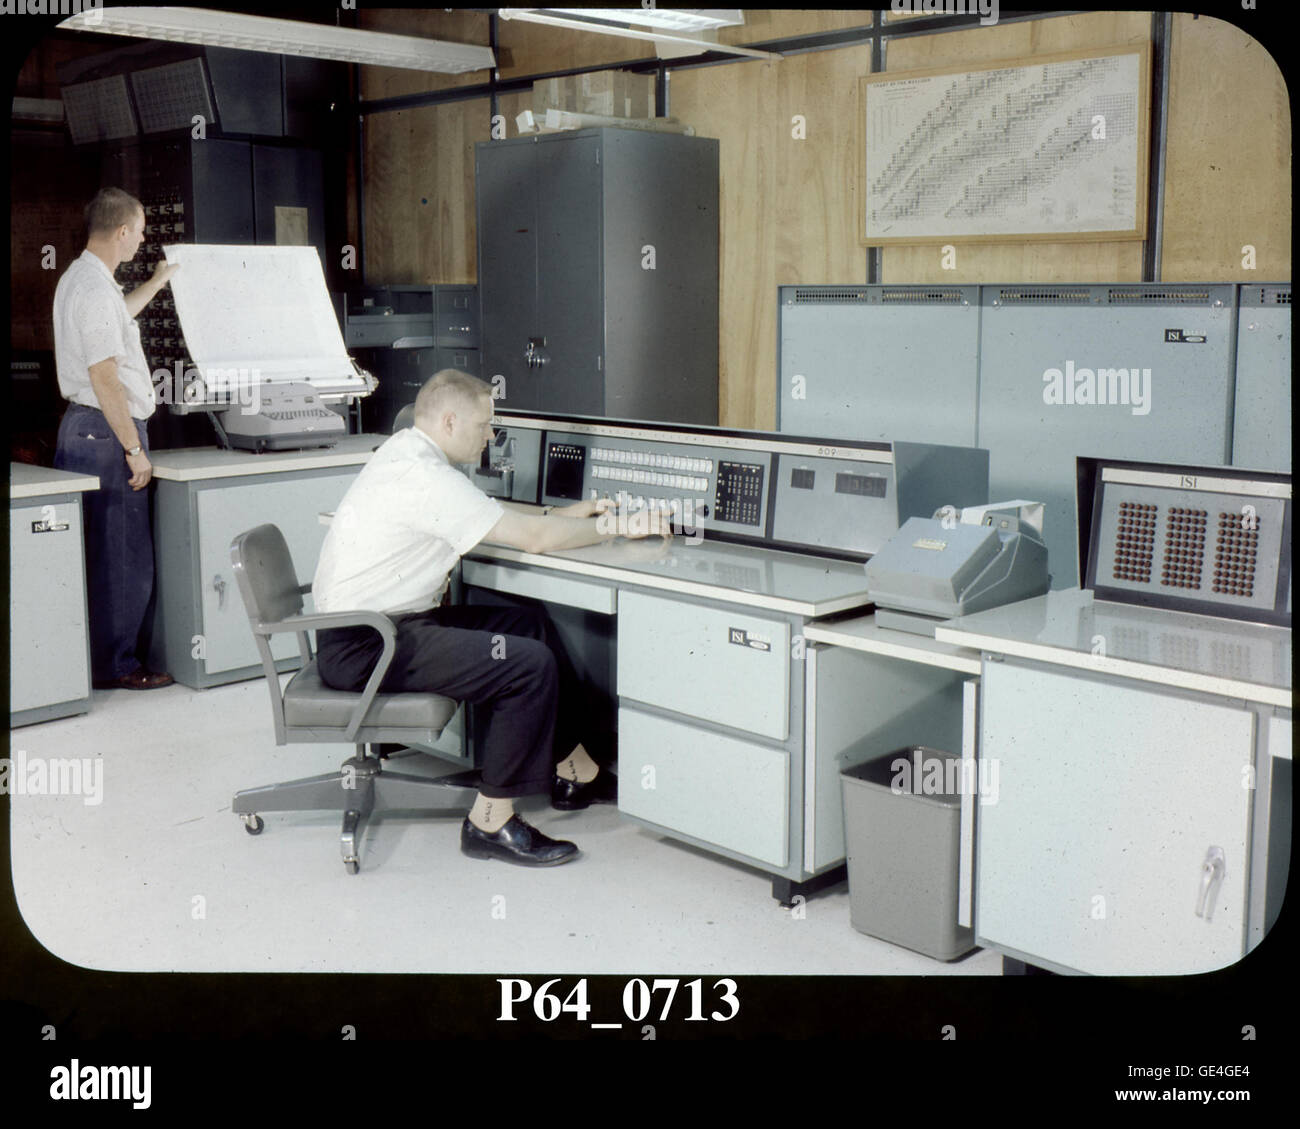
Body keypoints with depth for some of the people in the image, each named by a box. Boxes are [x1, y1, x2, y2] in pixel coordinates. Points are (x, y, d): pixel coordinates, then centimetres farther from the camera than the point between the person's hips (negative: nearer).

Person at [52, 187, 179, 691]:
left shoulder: (79, 278, 15)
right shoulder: (96, 290, -18)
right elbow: (105, 378, -23)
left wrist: (160, 280, 47)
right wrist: (135, 449, -20)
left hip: (83, 424, 11)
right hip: (107, 430, -11)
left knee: (101, 552, 15)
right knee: (122, 556, -4)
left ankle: (103, 658, 22)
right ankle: (115, 665, 3)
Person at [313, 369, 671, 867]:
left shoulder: (407, 453, 12)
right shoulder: (421, 476, -21)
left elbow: (504, 521, 22)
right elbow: (532, 537, -21)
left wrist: (577, 513, 15)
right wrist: (612, 527, -7)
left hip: (382, 625, 11)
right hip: (362, 648, -11)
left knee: (531, 623, 14)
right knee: (530, 664, -19)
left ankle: (577, 773, 23)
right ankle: (490, 822, -8)